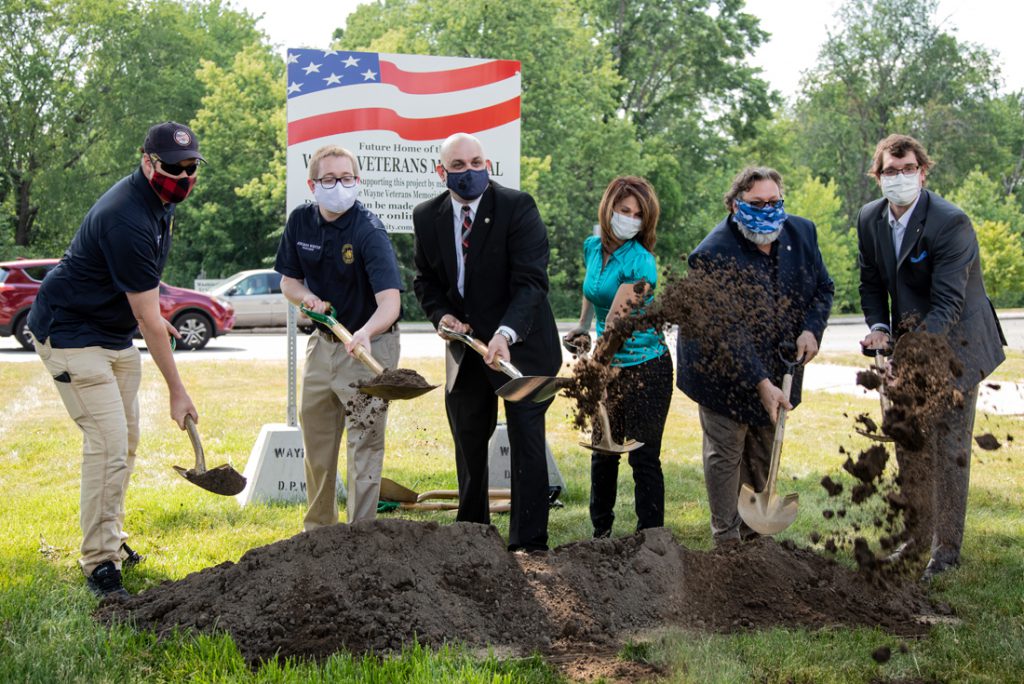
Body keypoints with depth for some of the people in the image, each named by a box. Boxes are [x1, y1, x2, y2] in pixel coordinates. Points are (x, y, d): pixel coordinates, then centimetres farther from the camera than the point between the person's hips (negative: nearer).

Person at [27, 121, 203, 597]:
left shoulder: (159, 201, 1)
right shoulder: (127, 221, -29)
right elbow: (148, 320, -26)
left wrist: (153, 317, 21)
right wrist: (176, 389, -21)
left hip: (114, 335, 10)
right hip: (72, 335, -10)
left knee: (124, 441, 13)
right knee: (107, 443, -15)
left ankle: (110, 539, 27)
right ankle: (99, 562, -8)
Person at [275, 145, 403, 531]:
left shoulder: (369, 231, -22)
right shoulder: (300, 222, -4)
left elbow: (390, 300, -33)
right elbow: (289, 281, 7)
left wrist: (365, 333, -53)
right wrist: (308, 298, -16)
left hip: (369, 344, -6)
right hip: (322, 340, 6)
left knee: (365, 442, -4)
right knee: (315, 440, 16)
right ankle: (318, 527, 32)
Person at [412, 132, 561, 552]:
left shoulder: (518, 207, -15)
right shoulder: (427, 217, 0)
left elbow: (531, 280, -24)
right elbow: (425, 280, 13)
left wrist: (506, 334, -38)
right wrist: (441, 315, -8)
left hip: (519, 345, -5)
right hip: (464, 349, 5)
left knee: (526, 443, -3)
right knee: (468, 446, 16)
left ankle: (528, 543, 4)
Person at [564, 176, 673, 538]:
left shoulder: (639, 261, -19)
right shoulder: (592, 247, 3)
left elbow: (616, 319, -26)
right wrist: (582, 325, 27)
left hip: (645, 368, -6)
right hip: (607, 367, 7)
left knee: (644, 458, -4)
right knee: (602, 453, 12)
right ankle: (601, 532, 25)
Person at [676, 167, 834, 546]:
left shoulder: (802, 233, -6)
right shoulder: (713, 254, -27)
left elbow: (823, 287, 9)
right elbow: (725, 331, -28)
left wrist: (811, 329, -11)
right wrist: (760, 383, -31)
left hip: (778, 367, 6)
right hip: (725, 373, -6)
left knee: (765, 457, 16)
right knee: (725, 455, 2)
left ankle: (755, 532, 30)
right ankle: (727, 540, 14)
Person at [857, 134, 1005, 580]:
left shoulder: (950, 223, -22)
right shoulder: (870, 219, -1)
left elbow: (947, 304, -27)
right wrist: (878, 327, -9)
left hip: (953, 344, -7)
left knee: (949, 450, -4)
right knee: (907, 445, 14)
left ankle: (946, 548, 6)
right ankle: (915, 535, 29)